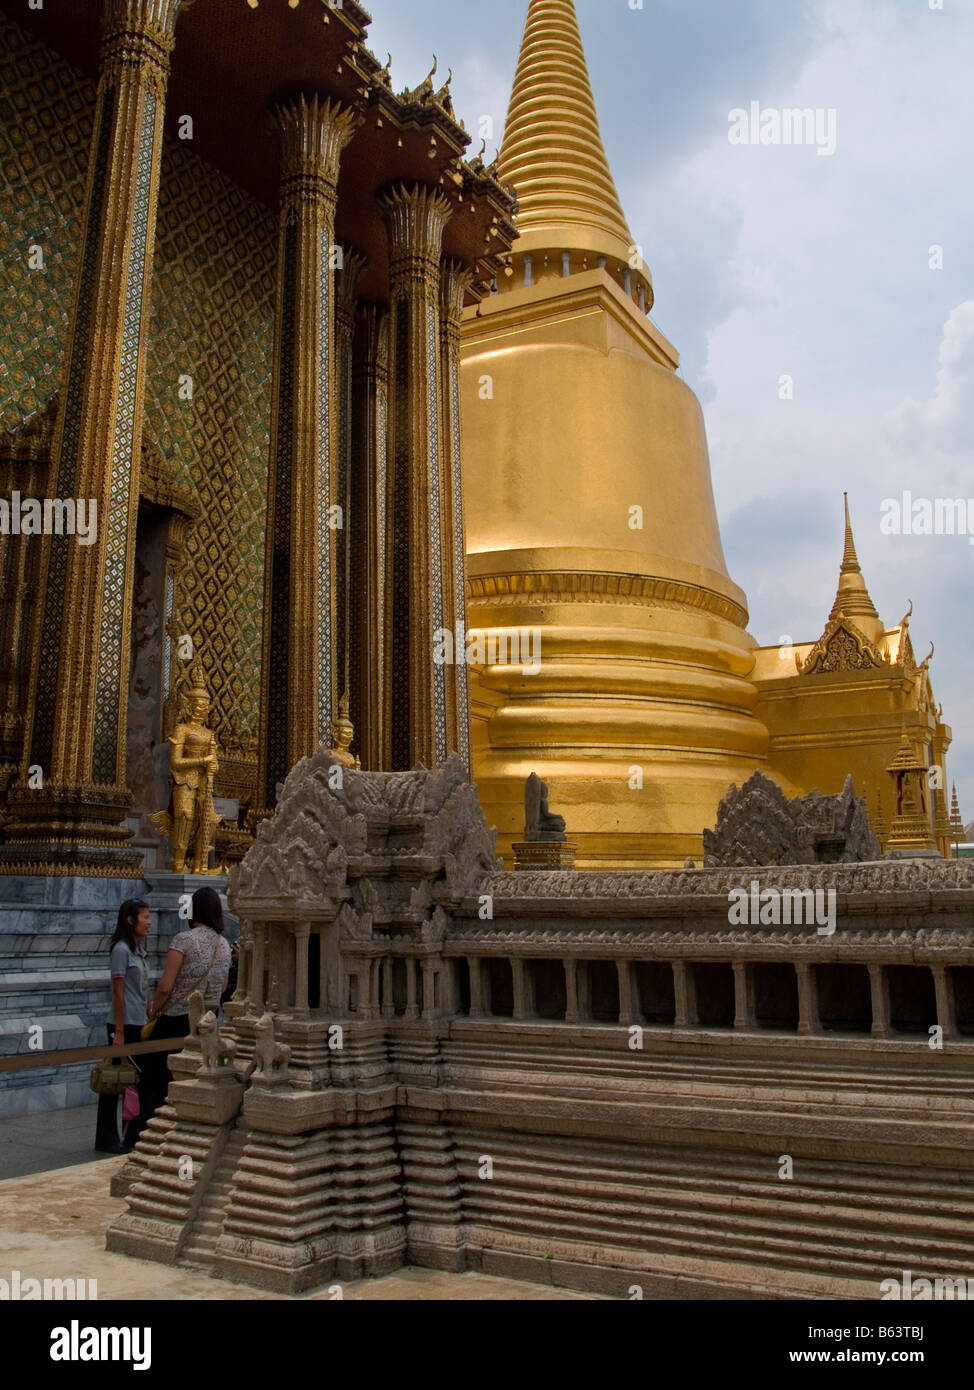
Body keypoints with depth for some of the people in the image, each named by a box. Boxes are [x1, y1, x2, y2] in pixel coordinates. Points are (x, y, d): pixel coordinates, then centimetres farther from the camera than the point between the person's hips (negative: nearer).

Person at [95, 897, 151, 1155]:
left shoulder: (138, 949, 13)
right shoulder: (122, 950, -13)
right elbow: (118, 993, -16)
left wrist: (146, 1023, 15)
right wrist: (119, 1031, -17)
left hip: (138, 1025, 9)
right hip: (124, 1025, -9)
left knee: (138, 1081, 11)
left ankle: (135, 1135, 20)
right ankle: (106, 1139, 11)